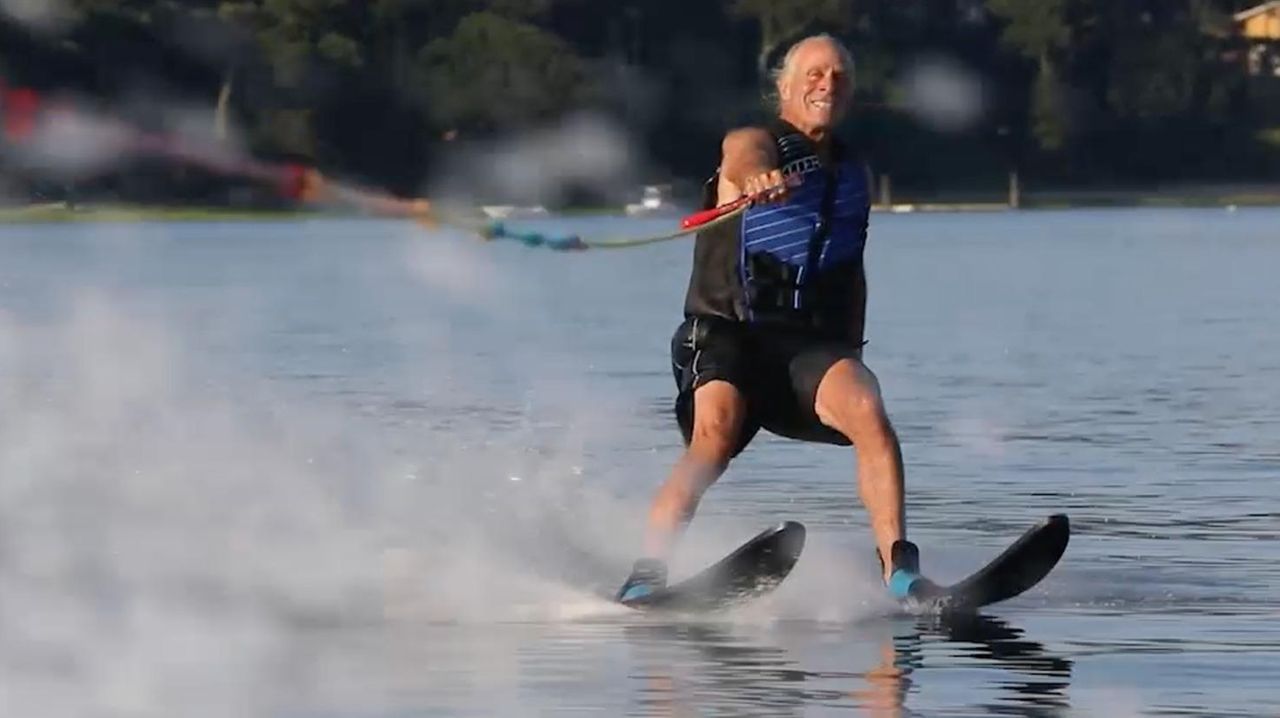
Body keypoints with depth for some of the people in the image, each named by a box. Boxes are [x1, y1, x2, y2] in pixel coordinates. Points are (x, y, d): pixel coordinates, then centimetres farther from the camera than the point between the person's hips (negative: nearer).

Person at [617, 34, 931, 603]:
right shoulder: (757, 142, 3)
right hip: (726, 336, -4)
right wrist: (756, 177, -49)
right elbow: (743, 158, -24)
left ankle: (900, 571, -32)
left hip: (810, 342, 4)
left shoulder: (851, 175, 22)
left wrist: (851, 356, 22)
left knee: (866, 409, -26)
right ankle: (646, 577, -37)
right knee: (715, 434, -31)